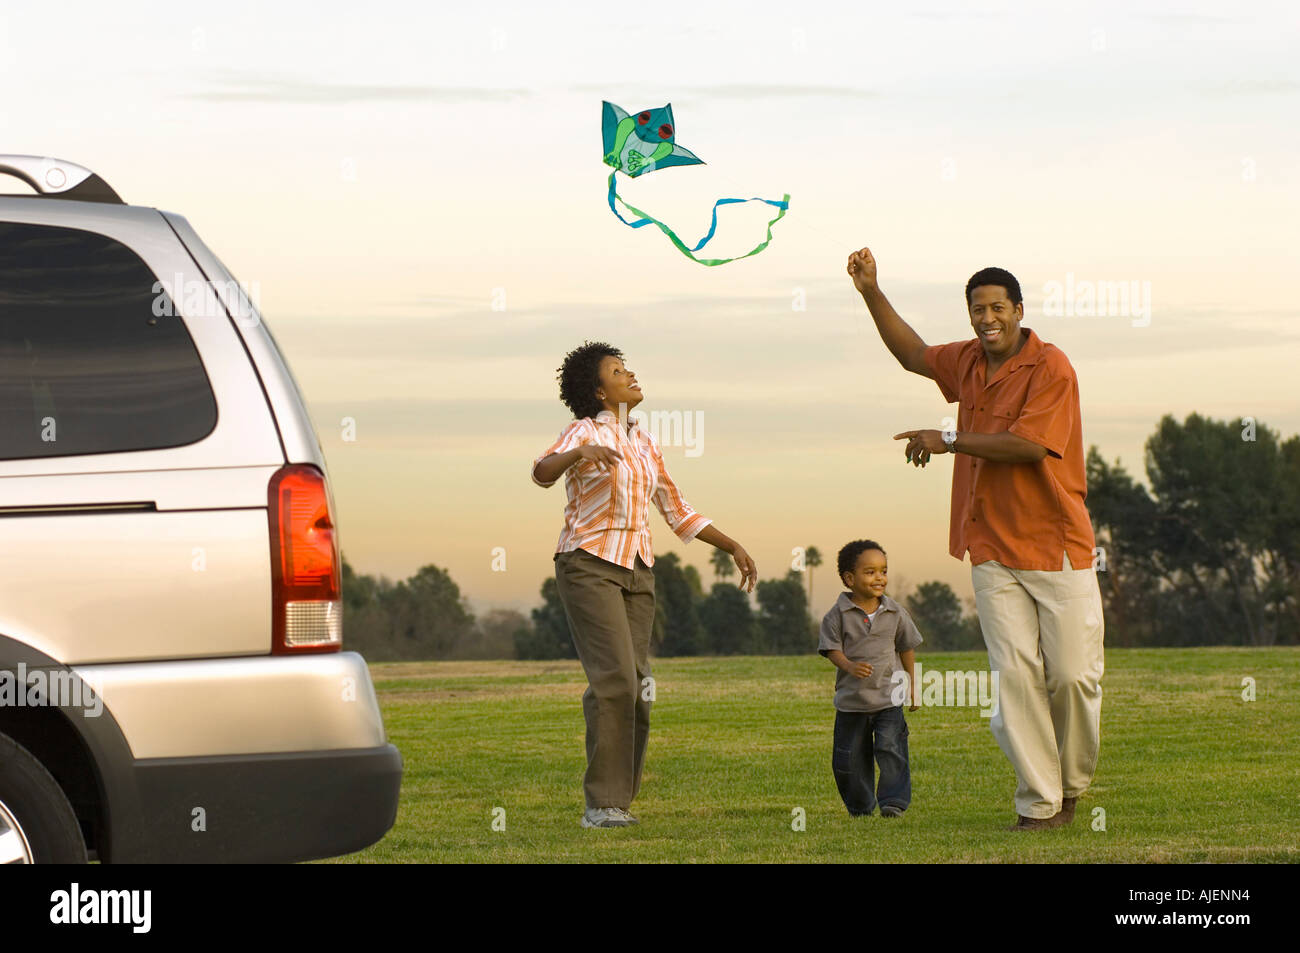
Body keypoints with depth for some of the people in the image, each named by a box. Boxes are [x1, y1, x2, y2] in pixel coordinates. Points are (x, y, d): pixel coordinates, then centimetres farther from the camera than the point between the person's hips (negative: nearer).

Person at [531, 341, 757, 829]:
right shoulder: (585, 432, -5)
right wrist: (579, 453, -46)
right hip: (589, 564, -7)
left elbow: (677, 512, 23)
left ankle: (616, 799, 6)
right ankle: (602, 803, -17)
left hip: (635, 570, 7)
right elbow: (542, 472, -26)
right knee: (615, 678, -18)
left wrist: (732, 546, 17)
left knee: (637, 686, 0)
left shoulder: (645, 444, 16)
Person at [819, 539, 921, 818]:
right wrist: (850, 666, -26)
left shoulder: (895, 613, 2)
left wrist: (912, 685, 15)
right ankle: (860, 806, 20)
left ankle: (894, 801, -10)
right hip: (851, 700, 0)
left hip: (888, 697, 0)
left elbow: (906, 648, 13)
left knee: (890, 748, -14)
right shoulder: (838, 615, -5)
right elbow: (832, 648, -7)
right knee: (849, 757, 5)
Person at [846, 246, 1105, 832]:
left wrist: (950, 441, -13)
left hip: (1057, 546, -5)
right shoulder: (968, 362, 11)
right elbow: (913, 353, 30)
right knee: (1016, 674, -4)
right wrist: (871, 292, 23)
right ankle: (1038, 802, -4)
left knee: (1073, 674, -5)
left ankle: (1071, 784, 17)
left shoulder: (1050, 368, -11)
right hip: (992, 549, 5)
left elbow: (1027, 444, -21)